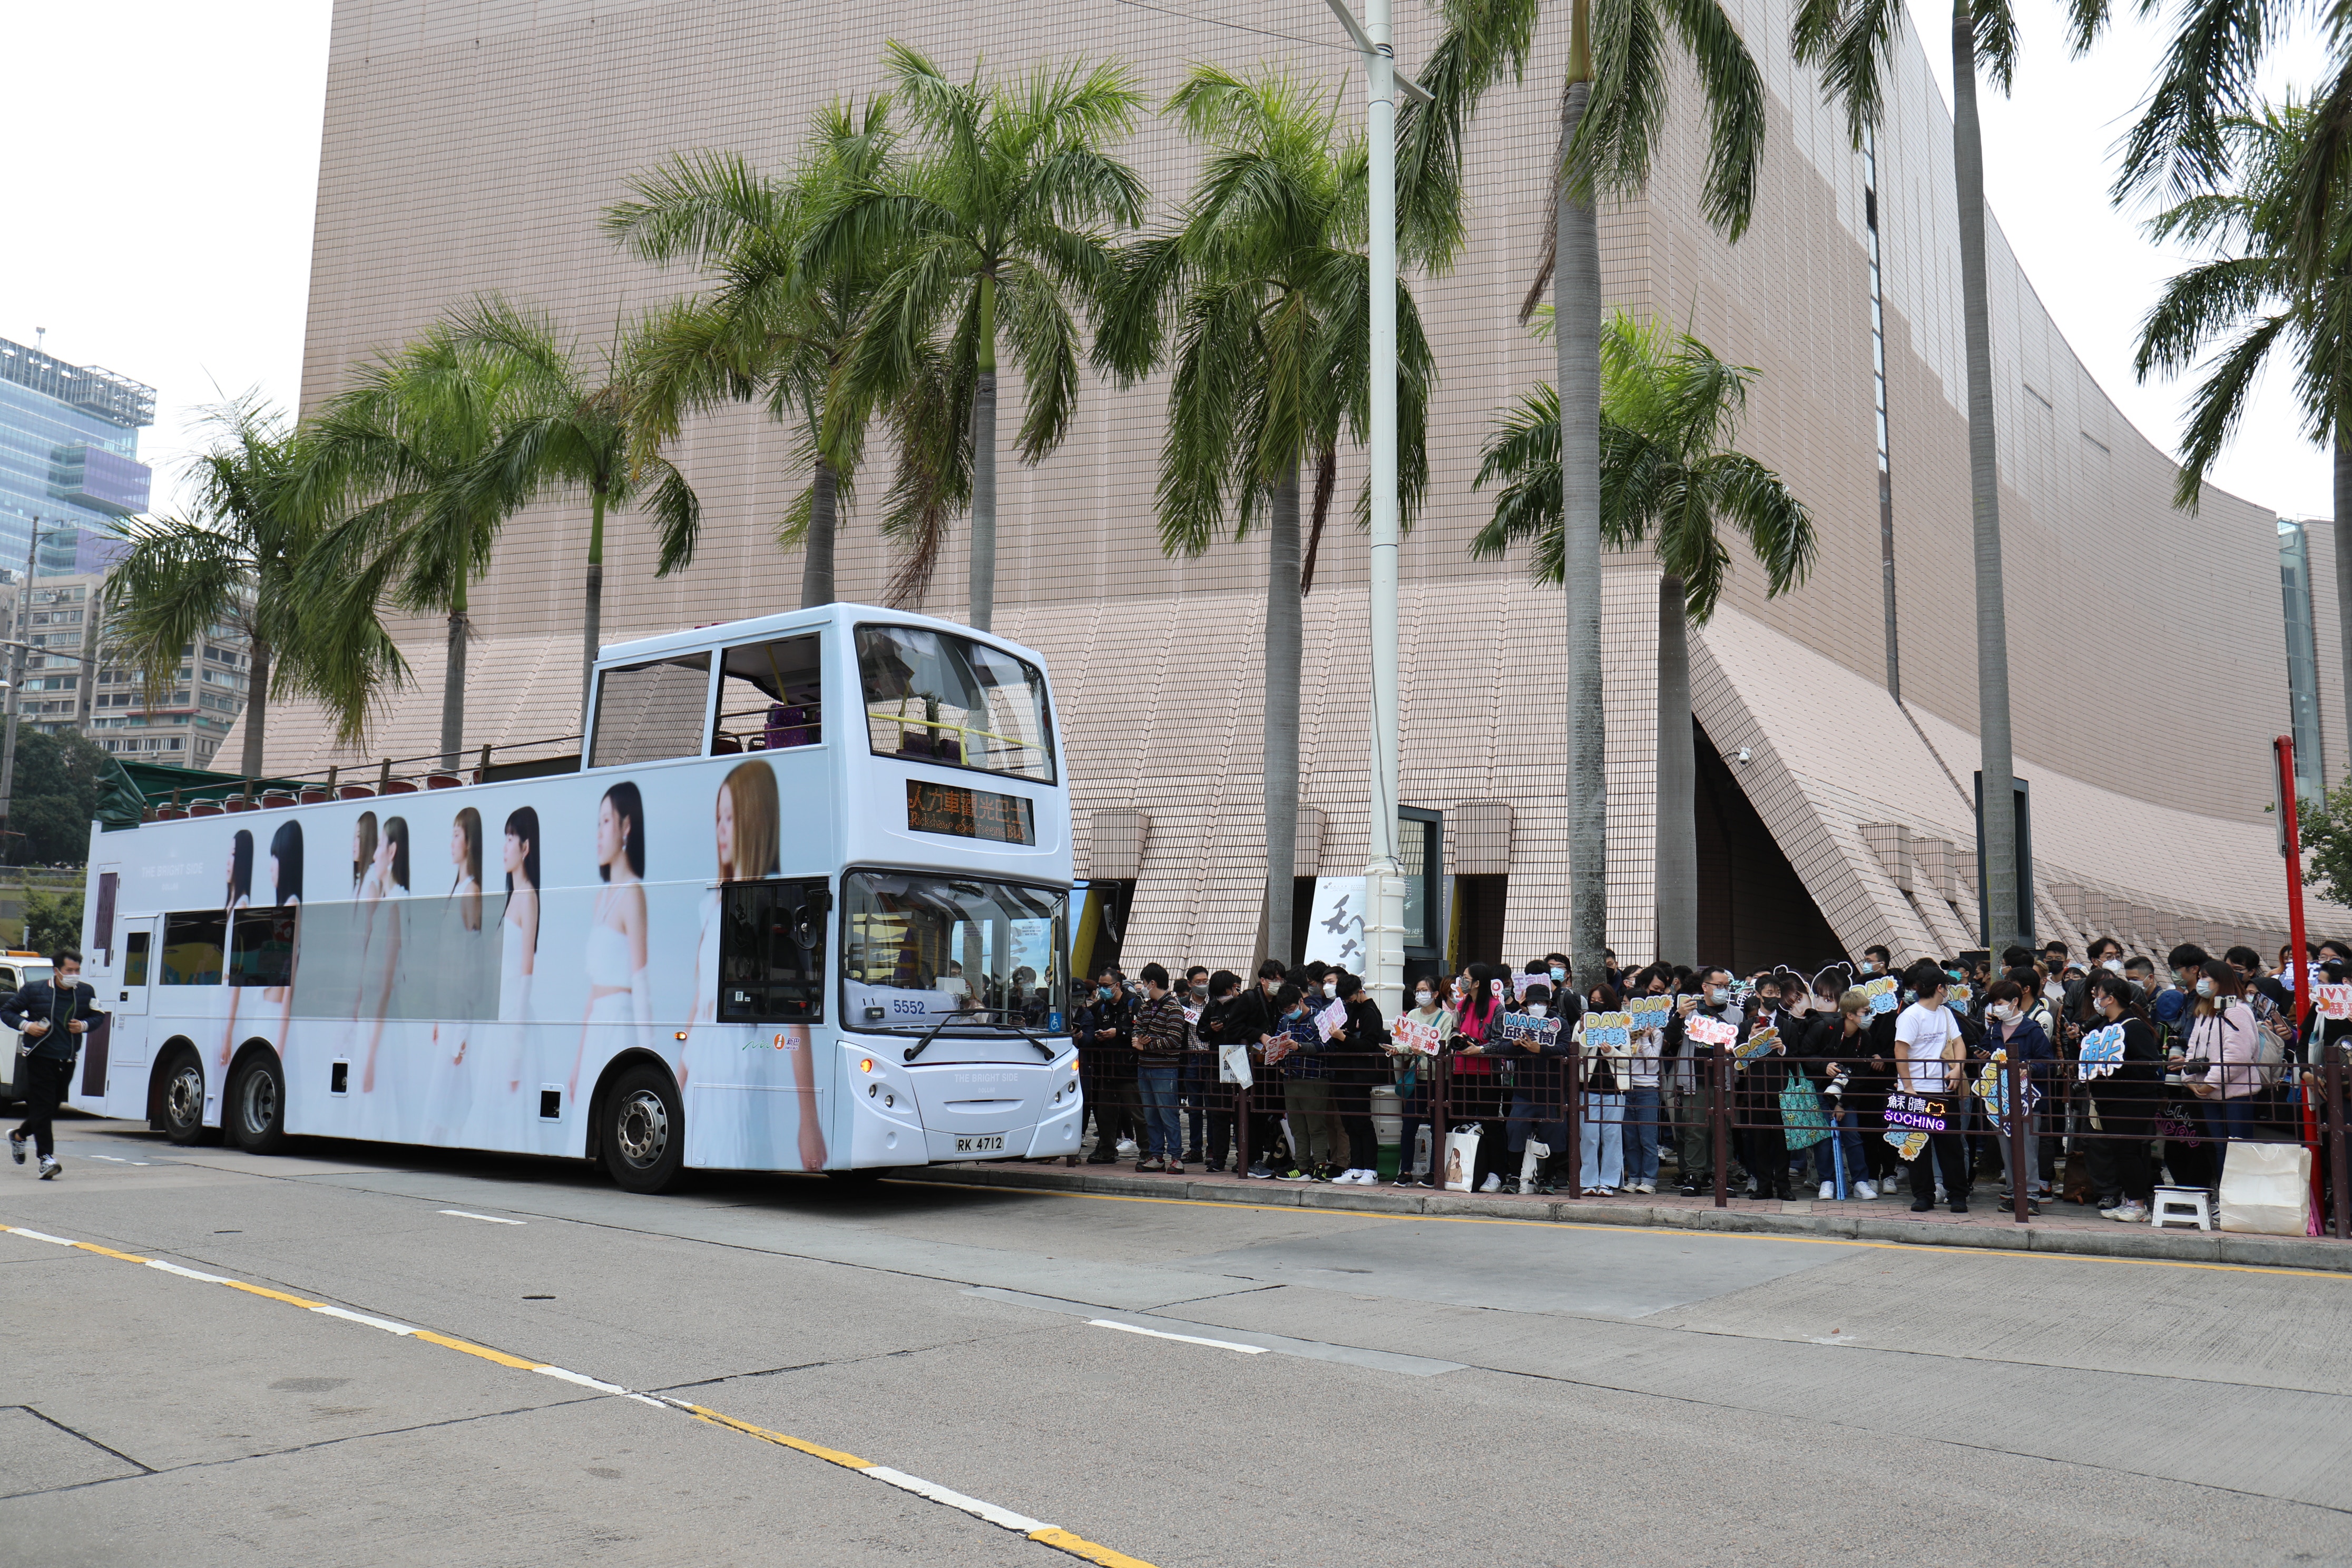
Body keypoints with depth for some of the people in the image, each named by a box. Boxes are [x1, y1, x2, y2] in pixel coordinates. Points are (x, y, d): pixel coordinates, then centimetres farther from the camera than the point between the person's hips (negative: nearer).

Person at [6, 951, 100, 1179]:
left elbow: (97, 1017, 16)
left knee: (52, 1107, 14)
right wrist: (26, 1025, -13)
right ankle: (46, 1157, -6)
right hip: (39, 1057, -4)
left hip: (67, 1061, 4)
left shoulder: (86, 993, 5)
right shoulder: (34, 990, -4)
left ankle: (19, 1135, 41)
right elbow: (7, 1012, 4)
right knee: (43, 1108, -7)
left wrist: (84, 1026, -6)